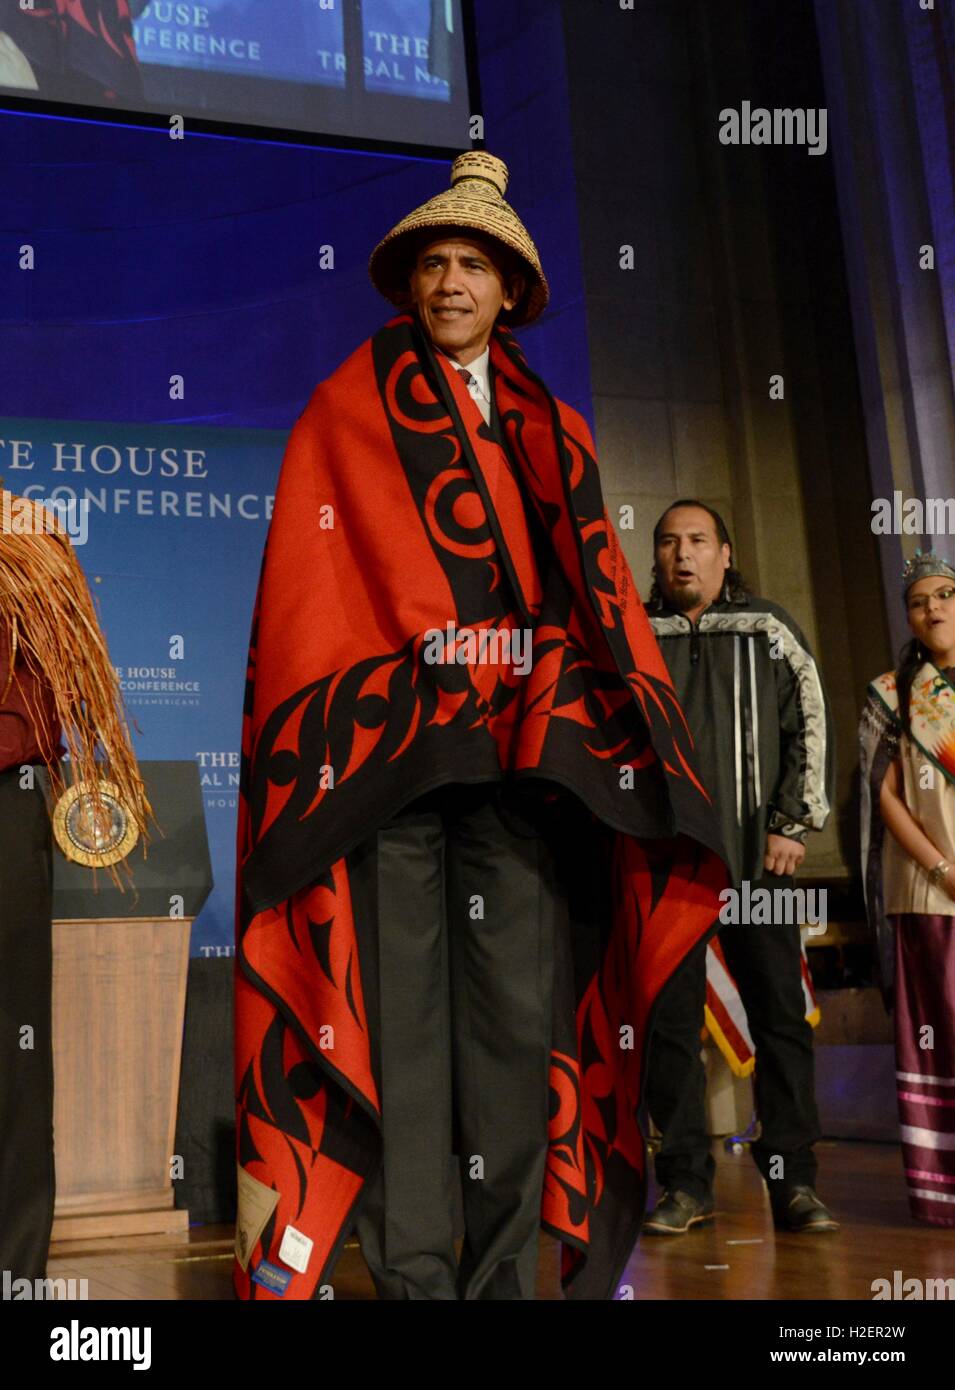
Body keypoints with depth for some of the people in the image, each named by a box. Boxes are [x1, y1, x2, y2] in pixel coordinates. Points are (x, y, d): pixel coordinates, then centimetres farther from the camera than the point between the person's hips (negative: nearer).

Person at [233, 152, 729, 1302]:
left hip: (528, 752, 2)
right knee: (399, 1008, -5)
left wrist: (638, 741, 2)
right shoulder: (345, 416, 14)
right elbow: (304, 585, 5)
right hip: (387, 744, -2)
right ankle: (413, 1271, 0)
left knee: (519, 1003, -2)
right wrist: (333, 729, -9)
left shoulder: (554, 435, 21)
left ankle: (506, 1269, 7)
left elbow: (601, 596, 15)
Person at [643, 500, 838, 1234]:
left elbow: (812, 725, 6)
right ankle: (686, 1184, 11)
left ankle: (794, 1180, 9)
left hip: (758, 856, 0)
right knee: (670, 1019, 2)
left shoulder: (769, 629, 10)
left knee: (781, 1014, 0)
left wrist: (795, 825, -1)